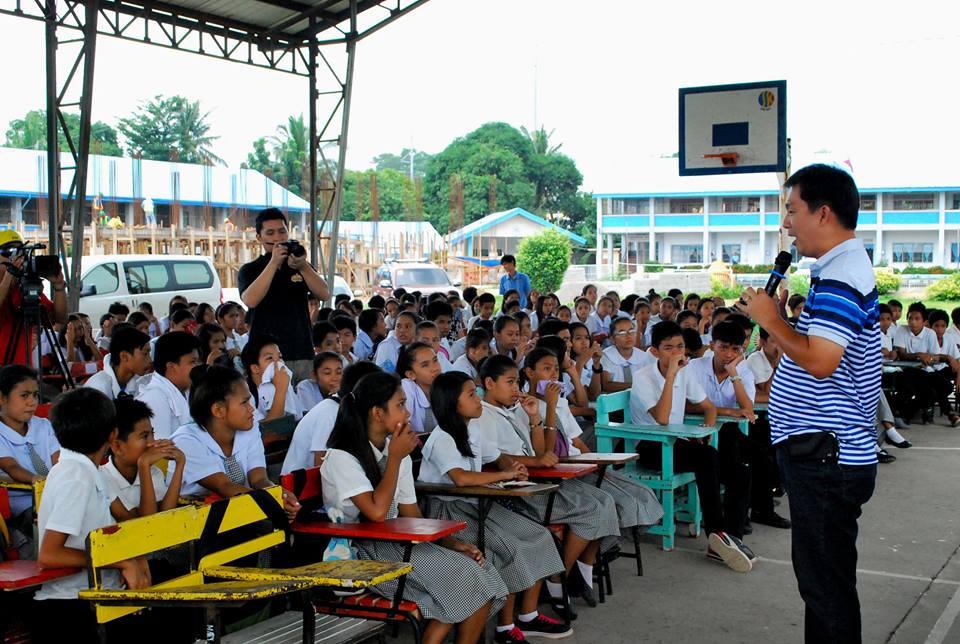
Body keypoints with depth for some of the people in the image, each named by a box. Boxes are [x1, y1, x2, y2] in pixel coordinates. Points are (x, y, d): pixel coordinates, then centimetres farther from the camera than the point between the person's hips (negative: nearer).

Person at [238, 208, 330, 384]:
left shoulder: (301, 266, 15)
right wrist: (273, 263, -17)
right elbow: (250, 300, -14)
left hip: (303, 354, 3)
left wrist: (303, 267, -16)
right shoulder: (249, 270, 6)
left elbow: (324, 294, -1)